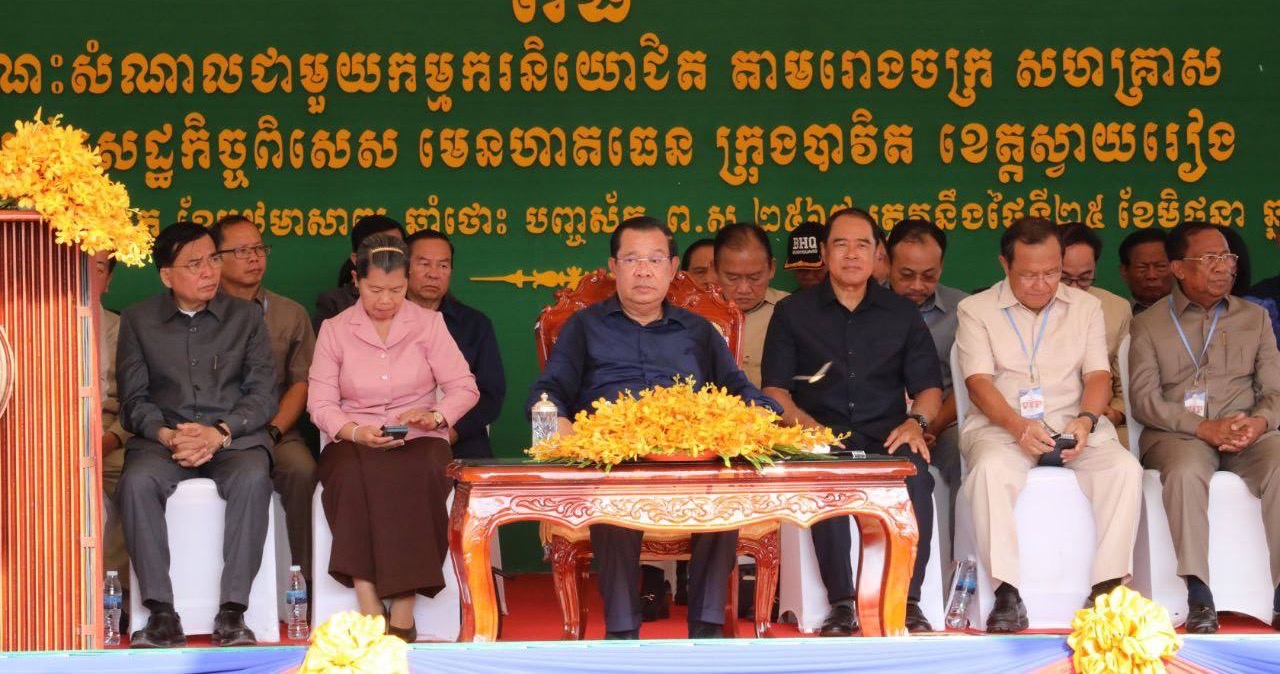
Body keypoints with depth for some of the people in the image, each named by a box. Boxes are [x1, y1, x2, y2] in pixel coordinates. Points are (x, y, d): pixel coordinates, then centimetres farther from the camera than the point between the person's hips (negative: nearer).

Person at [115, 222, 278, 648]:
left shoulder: (246, 316, 12)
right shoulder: (138, 321, 12)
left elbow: (263, 394, 3)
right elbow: (132, 398, 5)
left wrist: (219, 433, -15)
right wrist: (166, 435, -16)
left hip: (235, 435, 0)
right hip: (163, 436, 1)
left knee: (252, 478, -35)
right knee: (137, 482, -33)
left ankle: (232, 613, -30)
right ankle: (161, 613, -28)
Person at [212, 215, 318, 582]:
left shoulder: (291, 315, 15)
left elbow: (302, 383, 9)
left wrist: (272, 432, -7)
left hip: (275, 431, 2)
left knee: (301, 469, -30)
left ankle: (304, 577, -22)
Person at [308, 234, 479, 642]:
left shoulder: (429, 324, 8)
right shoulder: (334, 330, 9)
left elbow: (464, 388, 2)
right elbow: (320, 403, 2)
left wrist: (434, 416, -18)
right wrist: (356, 432, -18)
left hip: (419, 441, 0)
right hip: (354, 442, 0)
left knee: (415, 476, -37)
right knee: (353, 477, -36)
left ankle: (403, 615, -34)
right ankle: (369, 613, -36)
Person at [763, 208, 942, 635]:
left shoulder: (902, 314, 17)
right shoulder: (793, 313, 13)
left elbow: (929, 387, 14)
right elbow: (774, 389, 6)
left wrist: (915, 421, -9)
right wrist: (802, 422, -14)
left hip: (888, 438, 1)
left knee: (917, 476, -32)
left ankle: (908, 601, -25)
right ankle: (841, 604, -29)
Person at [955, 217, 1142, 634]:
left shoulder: (1085, 307, 15)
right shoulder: (976, 310, 6)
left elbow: (1098, 375, 6)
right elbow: (978, 381, -4)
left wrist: (1086, 420, -17)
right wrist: (1018, 426, -22)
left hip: (1072, 423, 2)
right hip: (1002, 423, -2)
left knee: (1125, 468, -27)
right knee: (991, 469, -36)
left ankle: (1107, 585, -25)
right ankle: (1008, 591, -34)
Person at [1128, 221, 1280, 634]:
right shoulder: (1148, 325, 10)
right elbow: (1144, 398, -2)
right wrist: (1203, 428, -17)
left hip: (1246, 431, 2)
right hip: (1177, 433, -2)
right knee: (1186, 470, -37)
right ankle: (1198, 596, -33)